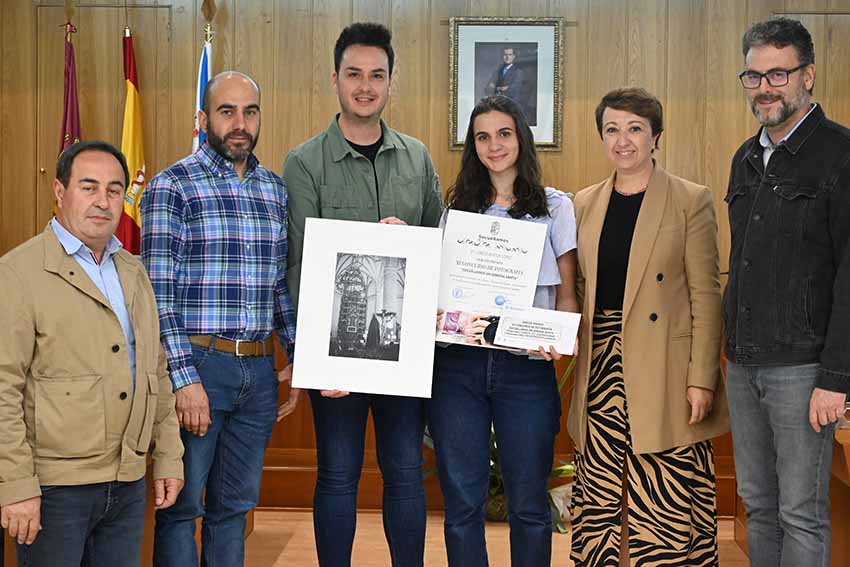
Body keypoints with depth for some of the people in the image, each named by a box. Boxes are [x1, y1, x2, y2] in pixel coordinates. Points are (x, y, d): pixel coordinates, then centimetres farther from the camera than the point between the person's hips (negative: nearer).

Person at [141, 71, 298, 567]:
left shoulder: (277, 190, 11)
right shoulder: (172, 186, -6)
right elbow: (159, 294, -11)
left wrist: (300, 355, 8)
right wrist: (185, 378, -17)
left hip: (260, 369, 5)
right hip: (198, 361, -5)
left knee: (235, 505, 14)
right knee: (183, 504, 5)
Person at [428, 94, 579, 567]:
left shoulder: (554, 206, 8)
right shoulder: (458, 207, 13)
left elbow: (568, 292, 6)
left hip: (526, 366, -1)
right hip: (458, 364, 2)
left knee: (528, 503, 4)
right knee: (462, 502, 4)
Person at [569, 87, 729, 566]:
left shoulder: (691, 201, -1)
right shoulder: (585, 204, 13)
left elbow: (706, 295, -4)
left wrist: (702, 379, -10)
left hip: (665, 374, -4)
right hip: (602, 368, 4)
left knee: (669, 506, -3)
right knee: (600, 502, 7)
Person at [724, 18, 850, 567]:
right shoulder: (747, 158, 14)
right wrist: (732, 345, 16)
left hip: (801, 367, -7)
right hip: (743, 364, 7)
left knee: (801, 513, 0)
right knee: (758, 503, 15)